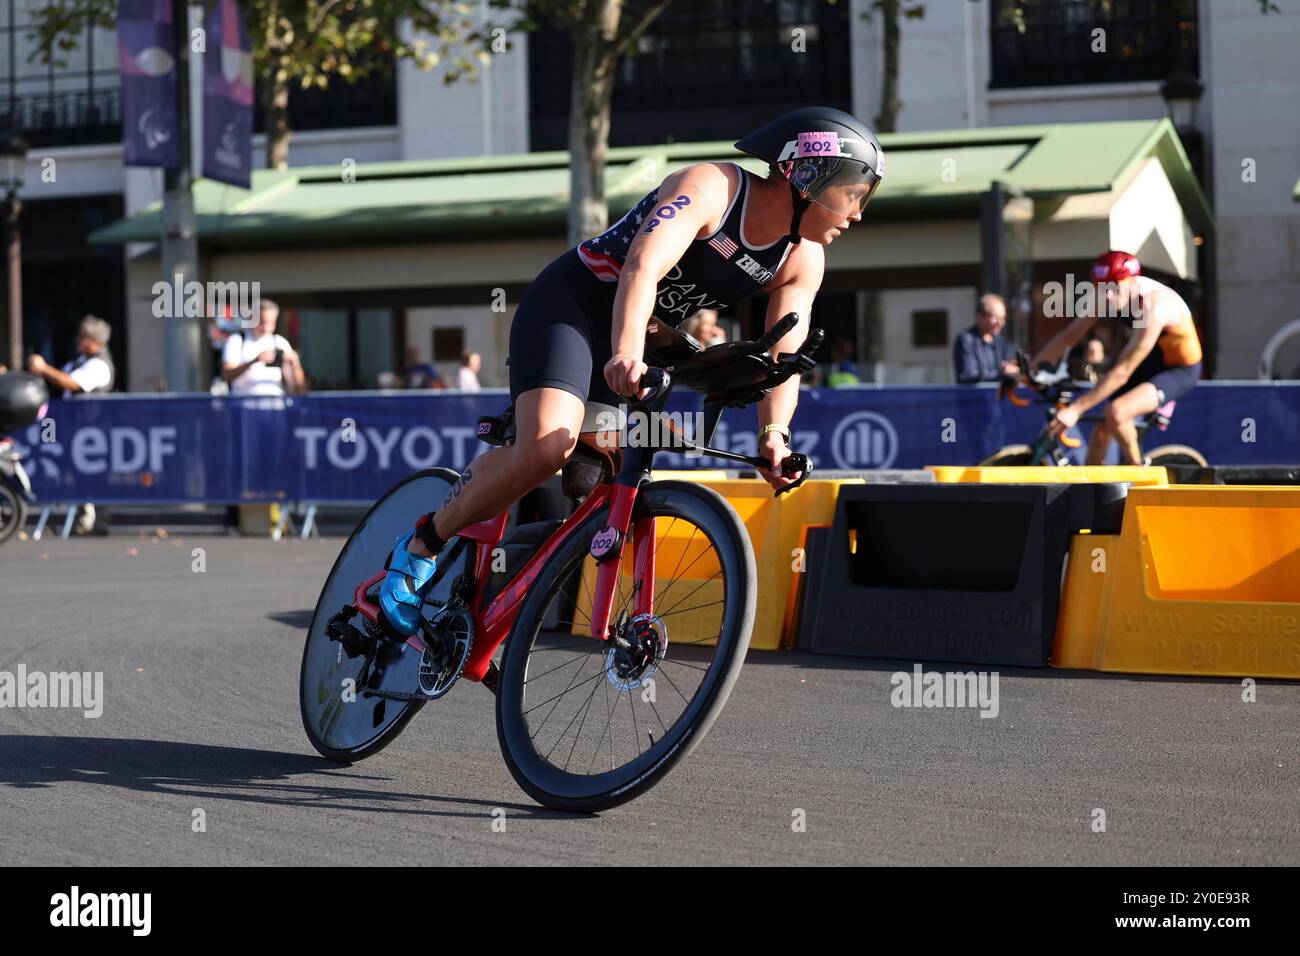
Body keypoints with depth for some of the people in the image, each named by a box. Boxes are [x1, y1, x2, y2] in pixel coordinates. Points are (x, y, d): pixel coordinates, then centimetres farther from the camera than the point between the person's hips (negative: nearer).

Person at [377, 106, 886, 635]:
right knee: (547, 447, -28)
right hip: (570, 302, -8)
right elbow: (642, 267, -39)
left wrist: (774, 432, -31)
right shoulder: (711, 187, -23)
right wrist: (626, 354, -57)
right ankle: (421, 546, -11)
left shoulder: (802, 261, -2)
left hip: (631, 332, 8)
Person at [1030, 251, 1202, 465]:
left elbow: (1122, 372, -37)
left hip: (1179, 369, -7)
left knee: (1116, 413, -27)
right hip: (1149, 359, 7)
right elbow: (1068, 336, -8)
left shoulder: (1153, 307, -37)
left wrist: (1075, 409, -38)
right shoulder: (1106, 295, -16)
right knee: (1102, 426, 1)